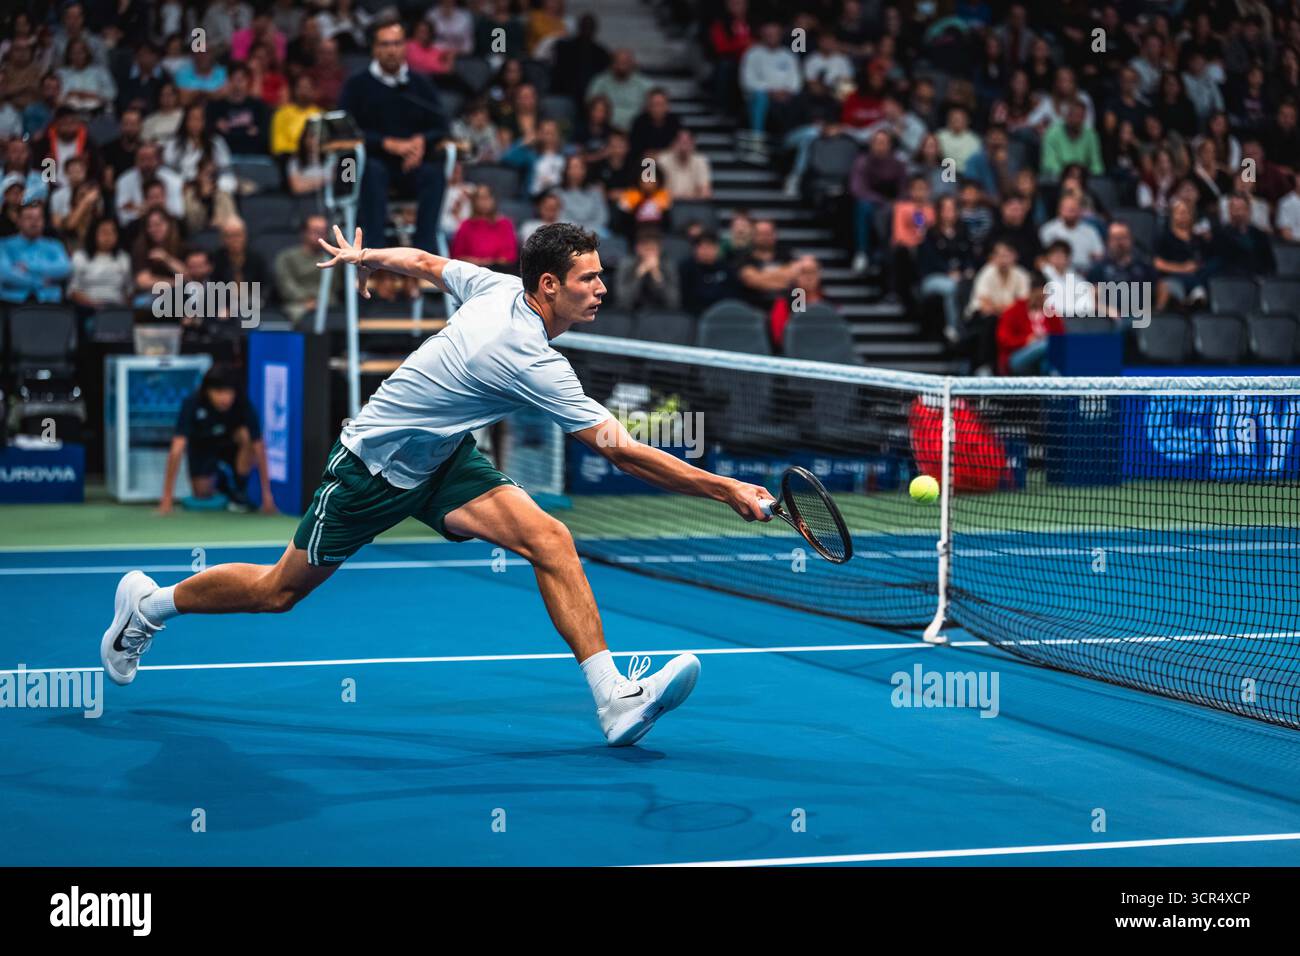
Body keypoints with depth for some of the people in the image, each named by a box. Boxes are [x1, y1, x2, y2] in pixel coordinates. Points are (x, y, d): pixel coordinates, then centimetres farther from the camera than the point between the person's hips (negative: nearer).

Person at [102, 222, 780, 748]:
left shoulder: (500, 286, -10)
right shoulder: (530, 362, -34)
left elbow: (426, 263, 8)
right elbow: (621, 452, -34)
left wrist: (367, 256, 27)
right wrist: (725, 490, -33)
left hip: (442, 461, 8)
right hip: (374, 469, -8)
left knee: (549, 539, -16)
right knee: (278, 591, 10)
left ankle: (616, 700, -22)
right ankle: (149, 603, 35)